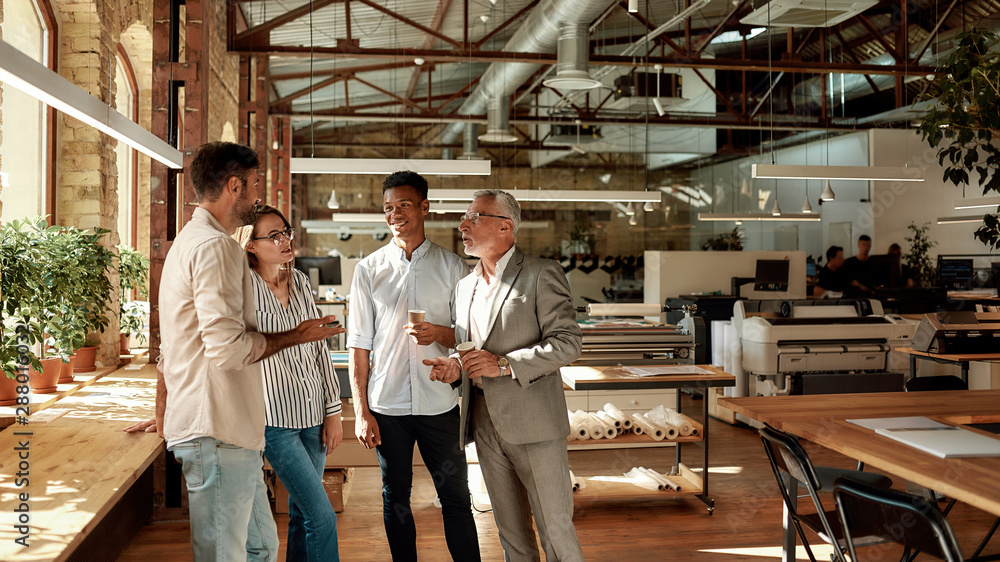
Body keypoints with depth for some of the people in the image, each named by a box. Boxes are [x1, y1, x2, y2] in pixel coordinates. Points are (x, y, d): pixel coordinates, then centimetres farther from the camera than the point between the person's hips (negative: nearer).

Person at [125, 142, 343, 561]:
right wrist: (295, 336, -7)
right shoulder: (214, 245, -14)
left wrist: (164, 417, 31)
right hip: (218, 433, -11)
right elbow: (228, 348, -22)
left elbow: (171, 348, 26)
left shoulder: (187, 242, 21)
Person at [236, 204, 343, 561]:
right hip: (275, 420, -5)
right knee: (322, 516, -6)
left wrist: (334, 410, 9)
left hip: (313, 414, 6)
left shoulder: (300, 281, 7)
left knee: (302, 513, 13)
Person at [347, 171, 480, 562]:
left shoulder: (452, 267, 3)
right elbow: (359, 344, 4)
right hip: (387, 405, 1)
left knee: (456, 498, 5)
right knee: (395, 499, 11)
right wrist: (361, 411, -2)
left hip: (439, 403, 0)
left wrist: (439, 333, -15)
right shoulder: (369, 270, 4)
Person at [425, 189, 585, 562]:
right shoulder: (464, 286, 15)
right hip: (485, 423, 6)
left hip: (533, 423, -6)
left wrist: (505, 364, -20)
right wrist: (454, 368, 0)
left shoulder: (542, 275, -6)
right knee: (511, 532, 15)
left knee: (555, 528, 1)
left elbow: (569, 342, -13)